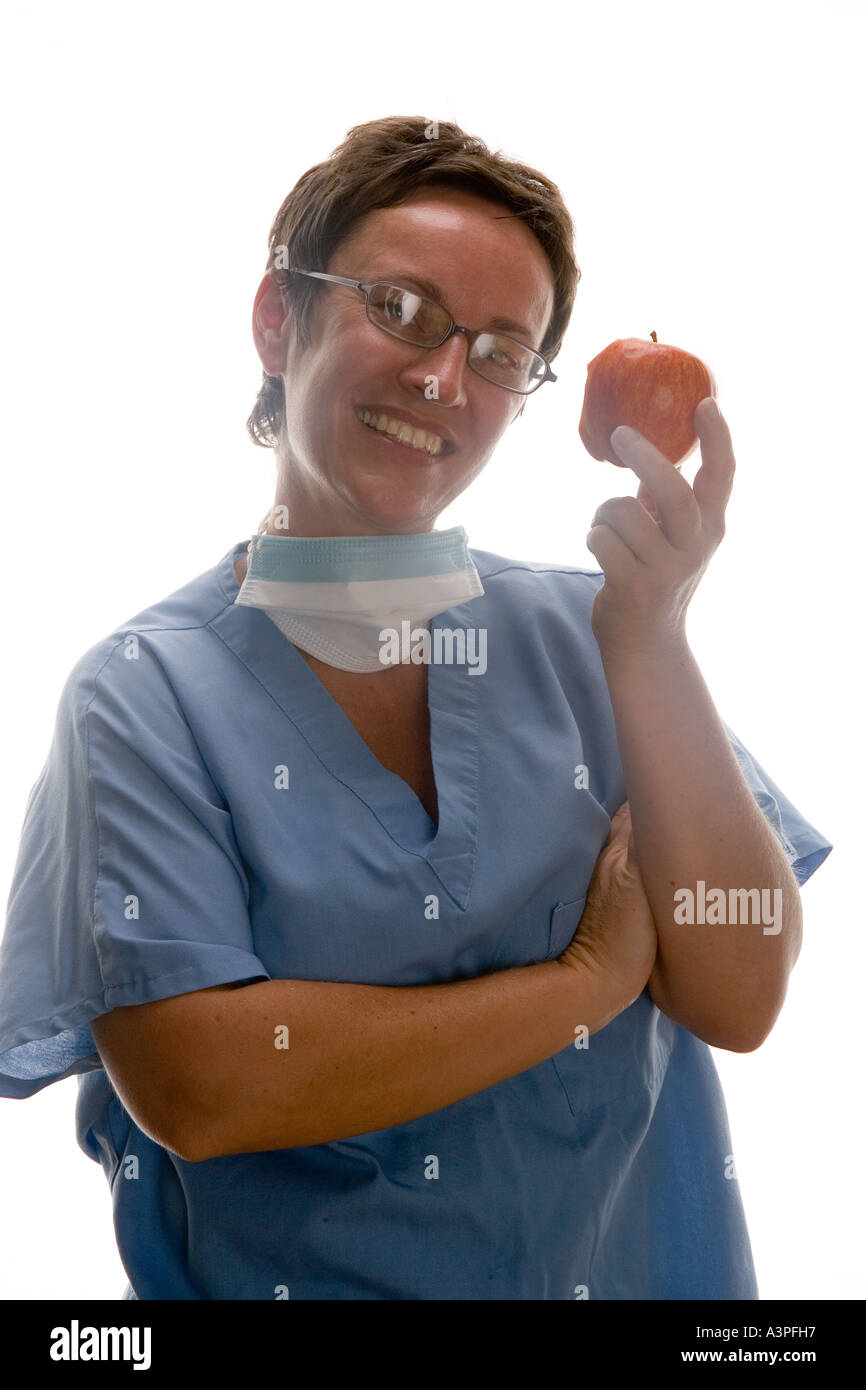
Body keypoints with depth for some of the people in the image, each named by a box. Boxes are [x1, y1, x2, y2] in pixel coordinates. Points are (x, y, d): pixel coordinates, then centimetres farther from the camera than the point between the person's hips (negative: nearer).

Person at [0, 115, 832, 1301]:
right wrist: (590, 978, -14)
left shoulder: (583, 632, -4)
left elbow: (741, 999, -9)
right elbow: (188, 1084, -18)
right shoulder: (144, 695, -9)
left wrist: (650, 646, -19)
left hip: (637, 1264, 2)